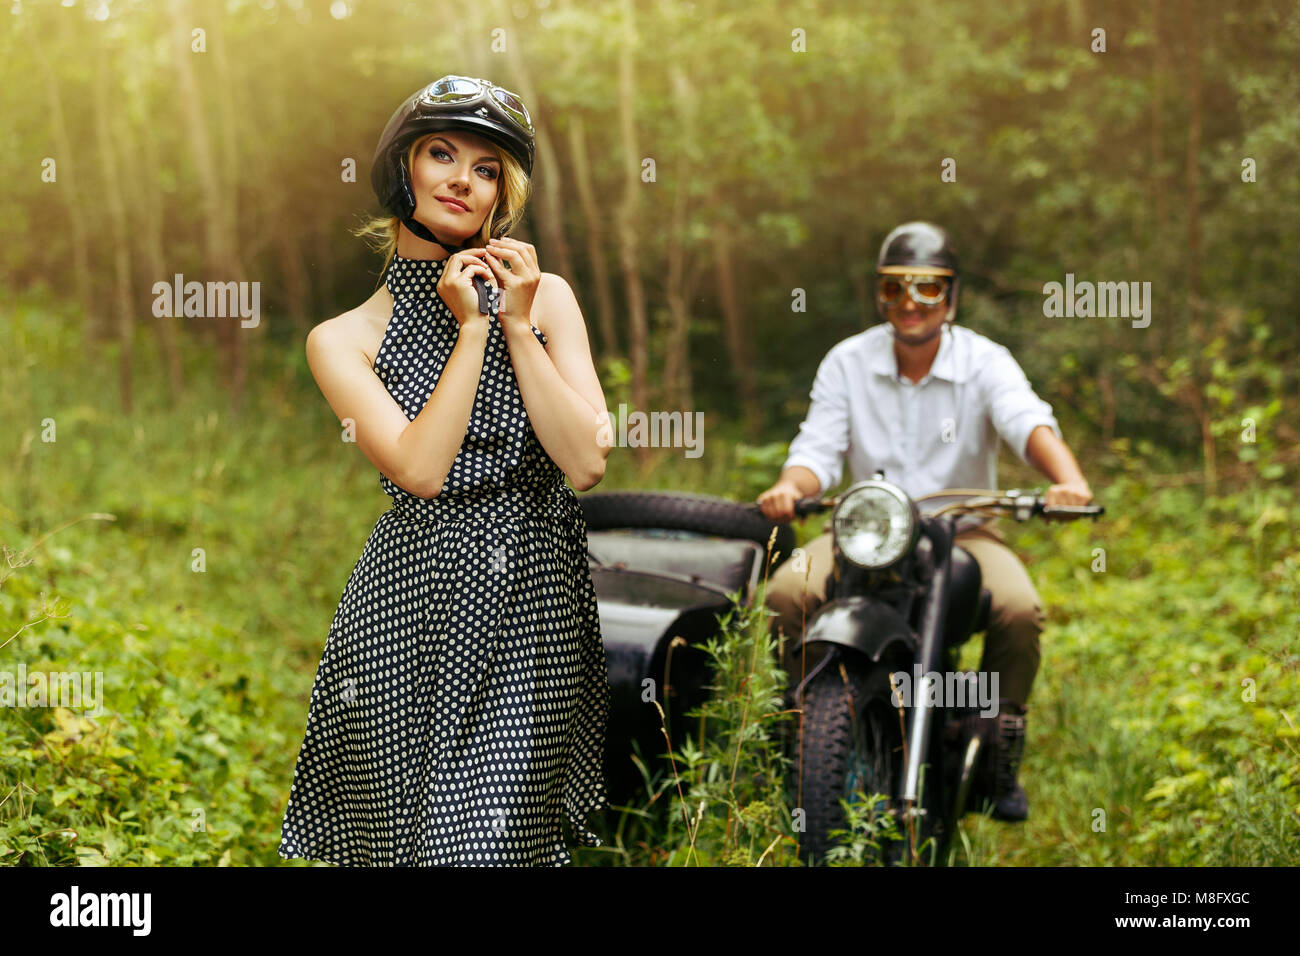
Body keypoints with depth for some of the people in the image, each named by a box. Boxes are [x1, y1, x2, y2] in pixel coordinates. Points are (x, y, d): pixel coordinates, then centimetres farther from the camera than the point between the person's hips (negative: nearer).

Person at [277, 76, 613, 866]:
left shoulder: (545, 295, 7)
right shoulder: (344, 340, 2)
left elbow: (588, 462, -4)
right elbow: (421, 469, -13)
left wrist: (517, 324, -6)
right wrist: (471, 327, -8)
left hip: (538, 604, 1)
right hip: (418, 602, -1)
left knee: (504, 836, -1)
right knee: (411, 834, 3)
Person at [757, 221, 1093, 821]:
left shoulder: (984, 362, -5)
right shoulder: (847, 363, 1)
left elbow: (1029, 422, -24)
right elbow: (819, 448, -5)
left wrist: (1067, 479, -45)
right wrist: (791, 486, -30)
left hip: (963, 526, -1)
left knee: (1020, 609, -29)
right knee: (786, 592, -27)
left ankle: (1001, 753, -6)